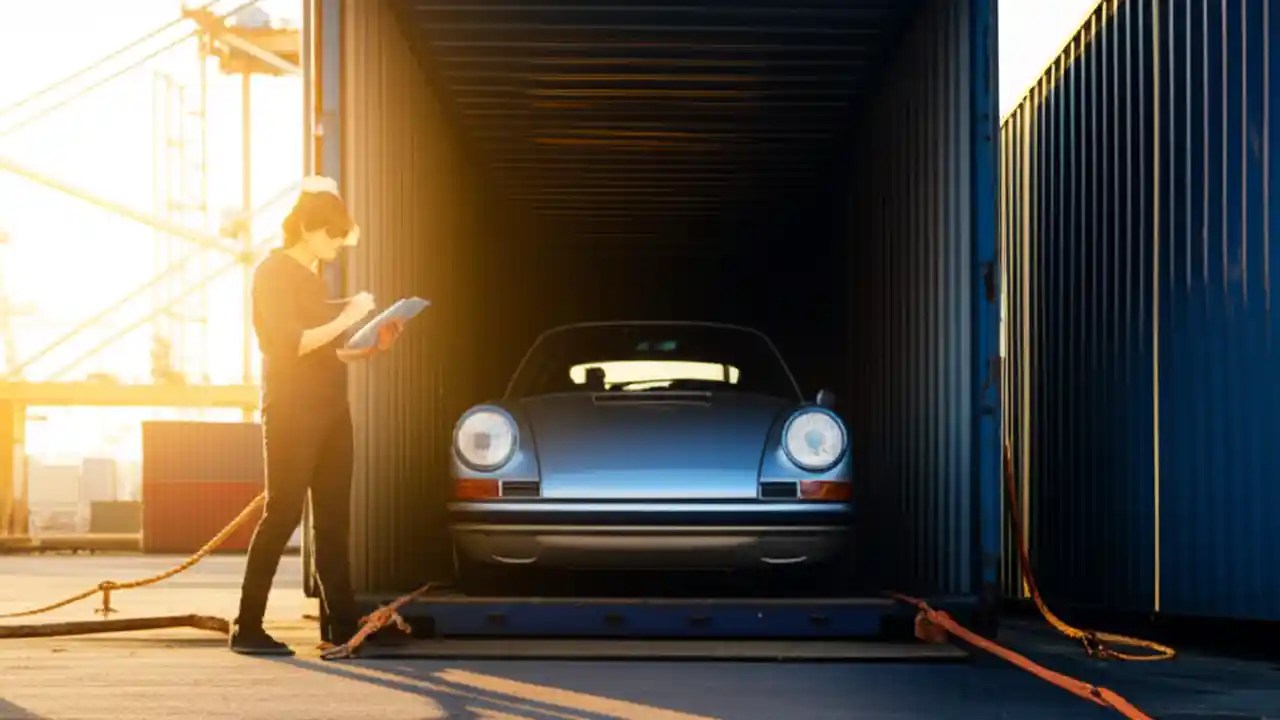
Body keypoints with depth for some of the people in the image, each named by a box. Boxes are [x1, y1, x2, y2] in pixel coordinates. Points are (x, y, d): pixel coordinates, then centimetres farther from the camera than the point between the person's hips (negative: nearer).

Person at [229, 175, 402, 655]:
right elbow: (290, 344, -15)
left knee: (333, 520, 4)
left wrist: (372, 346, 8)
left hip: (330, 411, 8)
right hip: (291, 412, -8)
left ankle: (342, 624, 5)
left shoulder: (312, 278, 20)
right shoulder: (273, 273, -5)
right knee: (282, 514, -10)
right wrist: (344, 319, -18)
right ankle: (247, 628, -7)